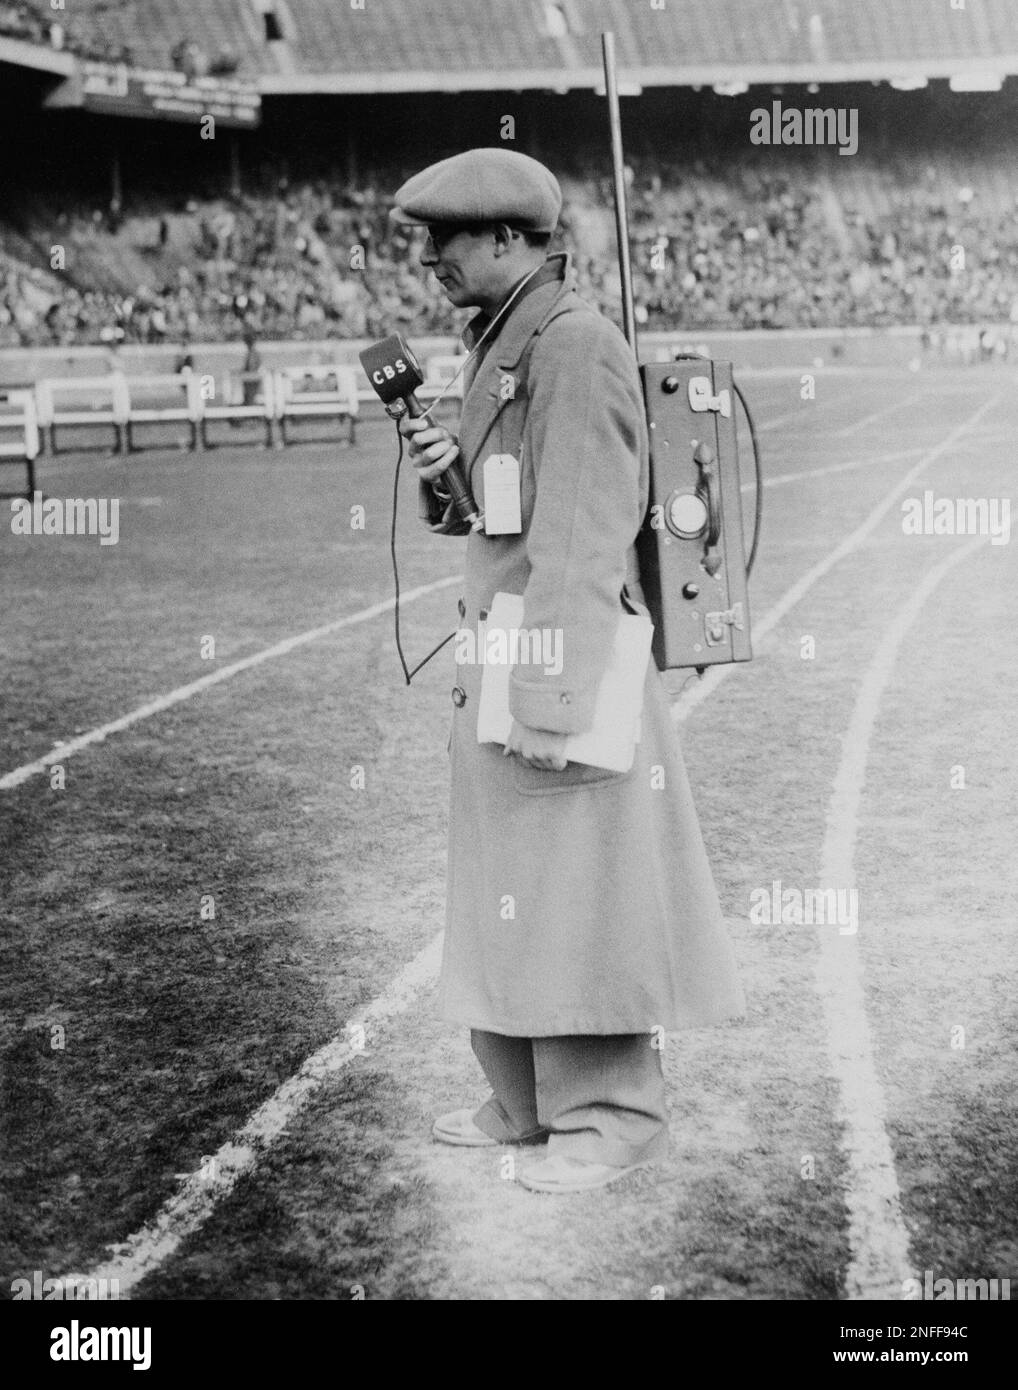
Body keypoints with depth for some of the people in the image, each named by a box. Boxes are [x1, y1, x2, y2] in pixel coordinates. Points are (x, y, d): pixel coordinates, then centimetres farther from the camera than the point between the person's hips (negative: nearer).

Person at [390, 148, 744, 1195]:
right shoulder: (502, 347, 16)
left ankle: (612, 1116, 9)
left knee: (574, 892, -3)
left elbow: (582, 532, -19)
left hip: (563, 665, -10)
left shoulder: (576, 347, -13)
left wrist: (551, 702, -22)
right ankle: (526, 1099, 25)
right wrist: (442, 468, 1)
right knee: (504, 891, 14)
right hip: (499, 665, 10)